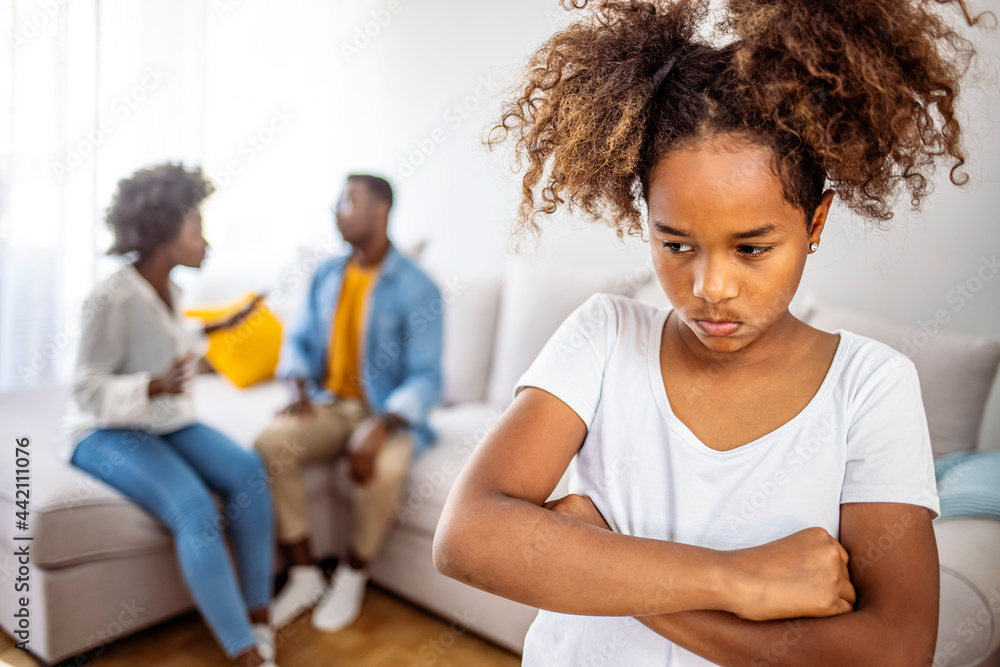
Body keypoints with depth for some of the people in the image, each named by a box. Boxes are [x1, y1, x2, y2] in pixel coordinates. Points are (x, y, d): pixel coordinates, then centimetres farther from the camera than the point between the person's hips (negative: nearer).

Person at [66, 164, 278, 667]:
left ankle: (257, 618, -9)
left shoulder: (168, 290, 5)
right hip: (109, 432, -7)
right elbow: (88, 389, -20)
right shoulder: (113, 298, -20)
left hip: (167, 424, 8)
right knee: (194, 508, -31)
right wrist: (153, 386, -36)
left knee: (247, 470, -18)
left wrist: (214, 328, 24)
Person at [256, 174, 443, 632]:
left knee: (384, 470, -34)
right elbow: (299, 339, 15)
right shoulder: (326, 275, 8)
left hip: (388, 413, -4)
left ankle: (353, 576, -3)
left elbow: (426, 376, -16)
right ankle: (304, 575, -7)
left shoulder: (416, 288, -11)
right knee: (270, 444, -24)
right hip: (328, 405, 5)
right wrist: (299, 389, -6)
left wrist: (380, 427, -31)